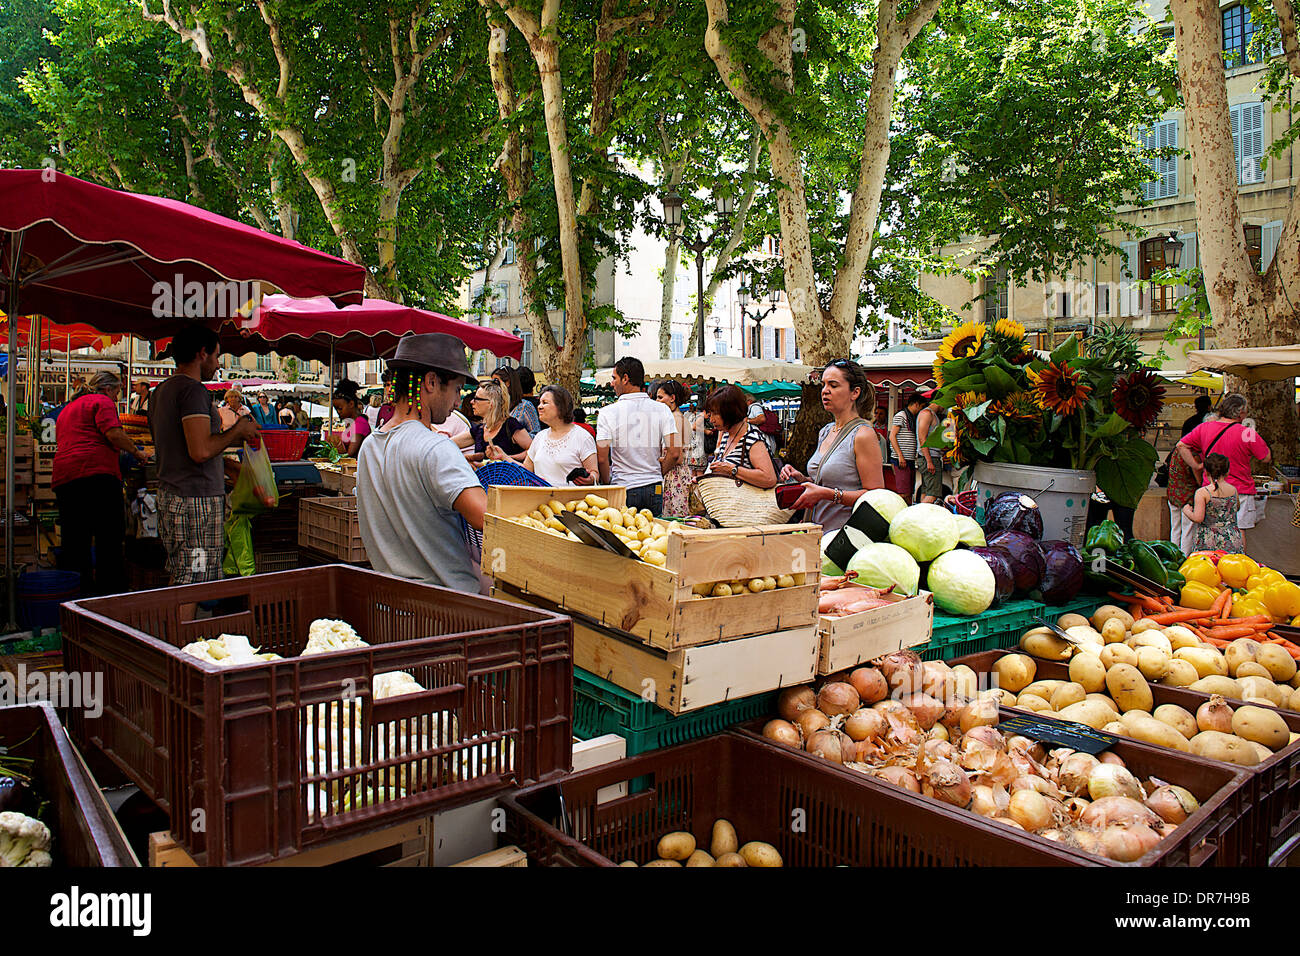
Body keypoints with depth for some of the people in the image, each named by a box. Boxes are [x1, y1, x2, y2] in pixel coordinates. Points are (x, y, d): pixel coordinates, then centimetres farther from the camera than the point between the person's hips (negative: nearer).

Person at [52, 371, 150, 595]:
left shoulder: (68, 408, 30)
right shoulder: (102, 401, 4)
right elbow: (113, 433, -12)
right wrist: (137, 453, 0)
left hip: (63, 476, 8)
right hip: (97, 472, -8)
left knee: (73, 543, 7)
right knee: (109, 537, -5)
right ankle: (111, 591, -6)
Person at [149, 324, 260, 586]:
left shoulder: (161, 391, 18)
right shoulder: (193, 390, -13)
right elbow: (201, 451, -22)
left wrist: (229, 464, 25)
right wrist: (237, 431, -7)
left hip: (168, 495, 10)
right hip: (196, 500, -10)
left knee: (179, 581, 15)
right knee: (194, 593, -7)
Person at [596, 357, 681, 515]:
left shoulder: (608, 412, -6)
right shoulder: (662, 410, 1)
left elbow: (602, 458, -12)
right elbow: (674, 453, -5)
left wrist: (607, 483, 3)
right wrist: (657, 474, 10)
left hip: (622, 489, -2)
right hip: (654, 489, 3)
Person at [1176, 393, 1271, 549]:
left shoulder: (1203, 428, -2)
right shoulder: (1247, 433, -13)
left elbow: (1181, 445, 2)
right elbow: (1266, 457, -2)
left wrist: (1196, 466, 3)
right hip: (1240, 491, -4)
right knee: (1239, 531, 4)